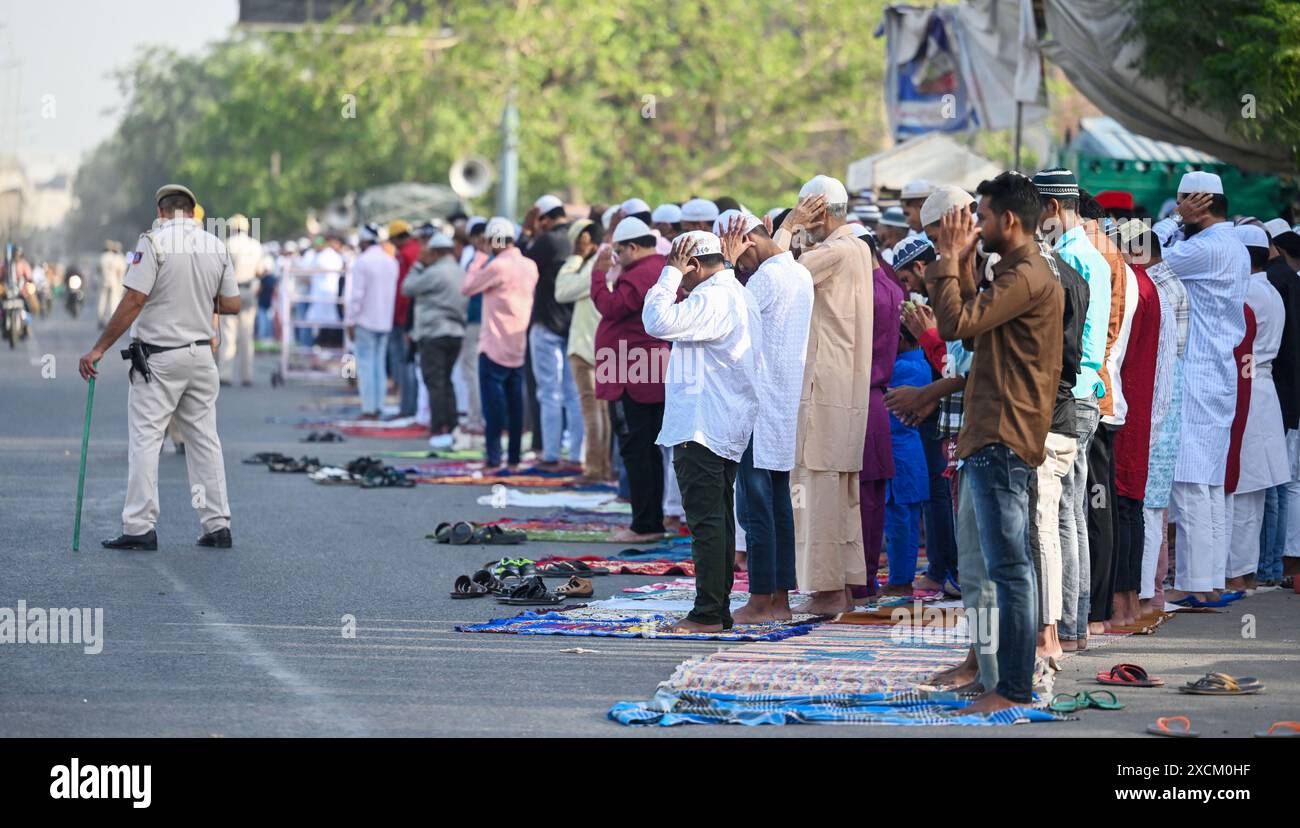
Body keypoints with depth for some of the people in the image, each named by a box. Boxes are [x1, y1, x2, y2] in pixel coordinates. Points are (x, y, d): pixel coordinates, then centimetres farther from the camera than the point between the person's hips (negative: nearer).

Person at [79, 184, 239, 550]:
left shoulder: (153, 242, -12)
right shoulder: (216, 246, 4)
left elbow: (133, 302, -17)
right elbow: (232, 304, 5)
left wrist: (99, 349, -13)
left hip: (158, 358, -5)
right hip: (202, 354, 5)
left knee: (145, 438, -2)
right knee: (205, 438, 12)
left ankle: (140, 527, -5)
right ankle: (217, 525, 12)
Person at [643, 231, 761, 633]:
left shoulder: (713, 298, -15)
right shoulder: (739, 294, 18)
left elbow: (659, 322, -23)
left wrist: (670, 273, -15)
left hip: (702, 430, -11)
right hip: (727, 430, 11)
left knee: (706, 521, -10)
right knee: (718, 520, 12)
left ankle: (708, 614, -10)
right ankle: (719, 610, 16)